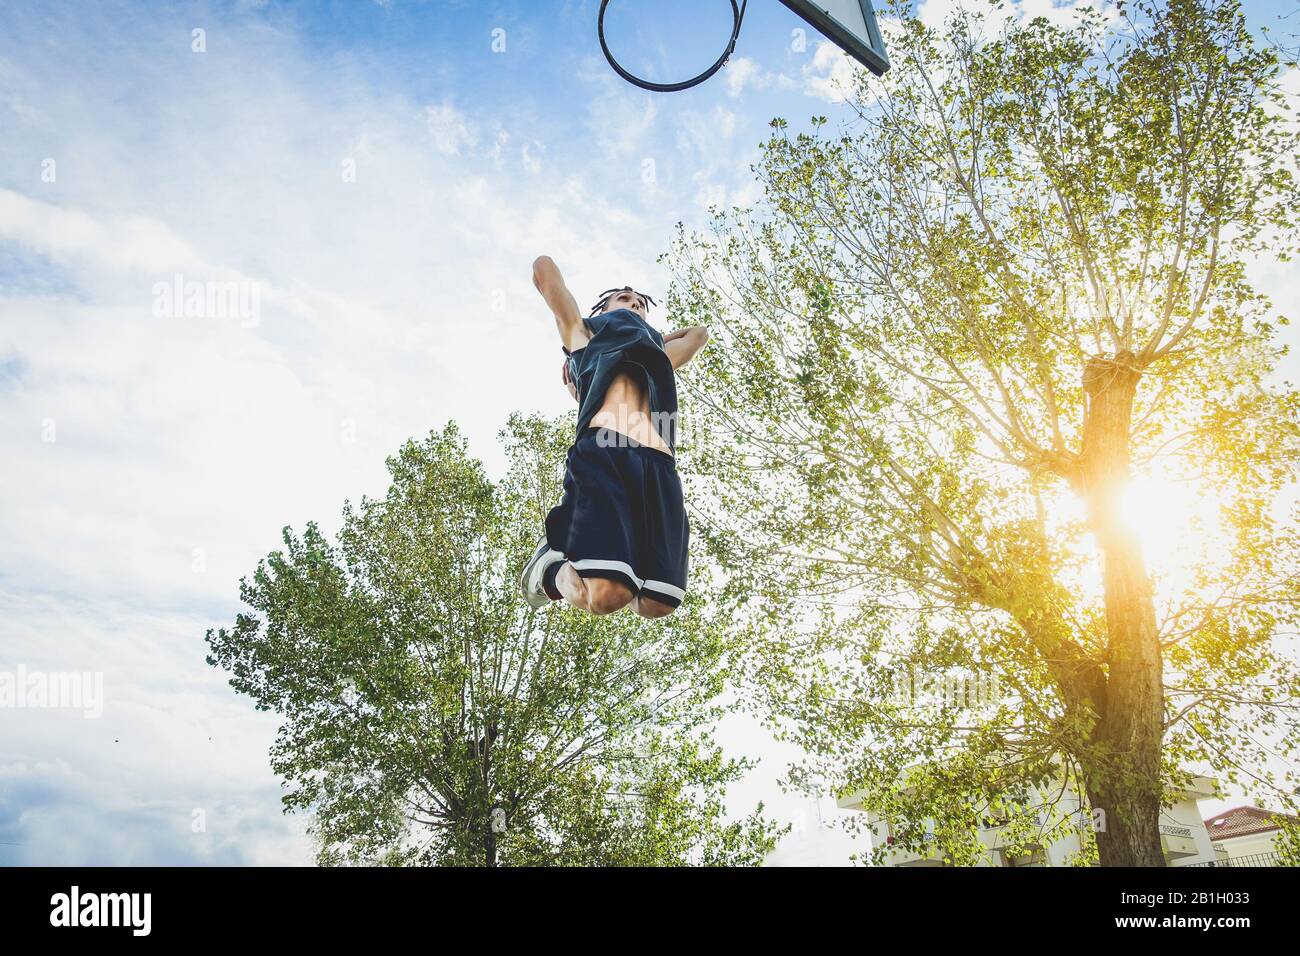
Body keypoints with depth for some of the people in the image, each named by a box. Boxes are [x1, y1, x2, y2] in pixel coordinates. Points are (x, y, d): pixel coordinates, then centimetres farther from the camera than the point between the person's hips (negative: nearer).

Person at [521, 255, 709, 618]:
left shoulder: (658, 355, 43)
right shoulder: (584, 335, 30)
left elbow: (698, 333, 62)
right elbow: (544, 267, 35)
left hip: (659, 466, 5)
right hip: (603, 454, -5)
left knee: (656, 603, -12)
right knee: (606, 596, -24)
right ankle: (551, 567, 10)